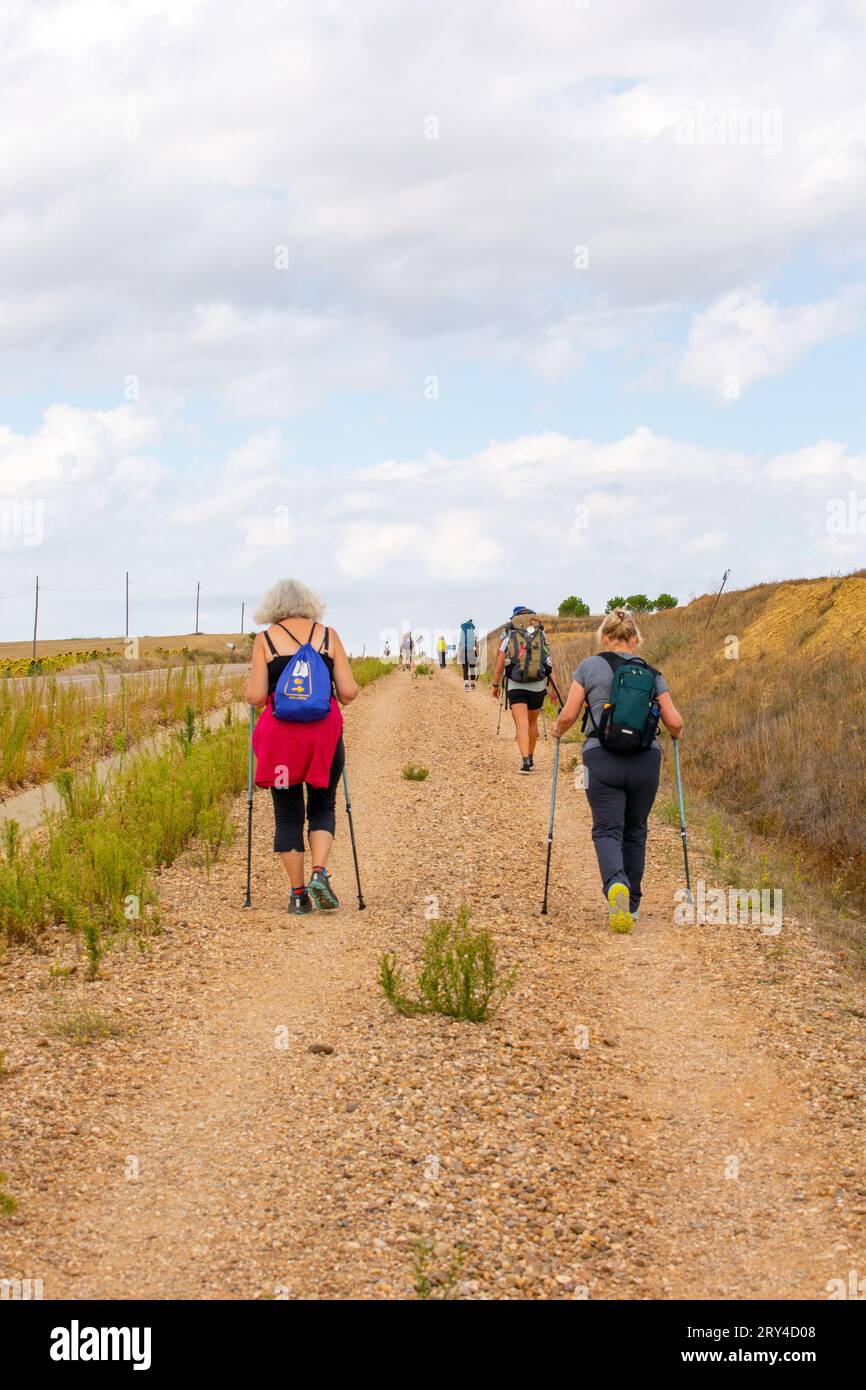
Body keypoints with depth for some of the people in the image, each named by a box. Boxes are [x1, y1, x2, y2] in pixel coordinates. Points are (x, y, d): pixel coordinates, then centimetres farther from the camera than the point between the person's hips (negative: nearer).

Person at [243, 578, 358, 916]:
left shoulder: (265, 640, 0)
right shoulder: (328, 636, 4)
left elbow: (256, 697, -6)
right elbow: (349, 692, 0)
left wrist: (249, 689, 17)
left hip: (280, 736, -1)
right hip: (325, 732, 1)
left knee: (287, 813, 8)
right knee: (322, 807, 15)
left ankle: (298, 895, 8)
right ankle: (319, 873, -8)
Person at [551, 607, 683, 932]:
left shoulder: (590, 667, 1)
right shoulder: (652, 674, 7)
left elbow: (568, 715, -2)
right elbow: (674, 723, 5)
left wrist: (558, 730, 19)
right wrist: (675, 734, 28)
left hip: (602, 759, -2)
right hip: (646, 761, 2)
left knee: (607, 830, 0)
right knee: (635, 832, 17)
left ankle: (616, 886, -30)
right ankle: (631, 905, 22)